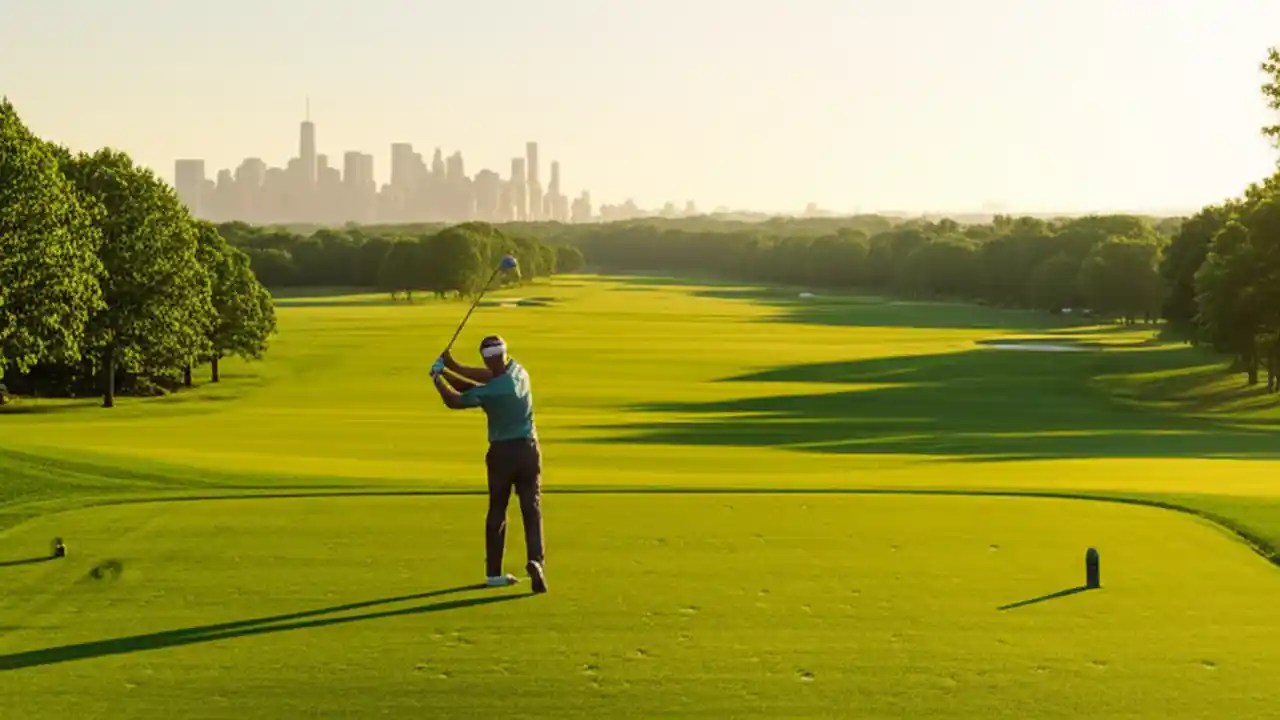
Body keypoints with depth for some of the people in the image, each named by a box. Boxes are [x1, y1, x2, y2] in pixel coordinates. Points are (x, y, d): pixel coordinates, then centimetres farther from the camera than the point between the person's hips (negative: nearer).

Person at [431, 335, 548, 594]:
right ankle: (536, 560, -20)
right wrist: (453, 368, 2)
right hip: (528, 450, 3)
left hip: (501, 453, -3)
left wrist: (437, 377, 9)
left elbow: (454, 401, -5)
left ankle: (493, 572, 14)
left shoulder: (488, 392, -18)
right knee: (532, 510, 1)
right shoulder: (519, 371, -5)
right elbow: (488, 377, 7)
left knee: (496, 512, 10)